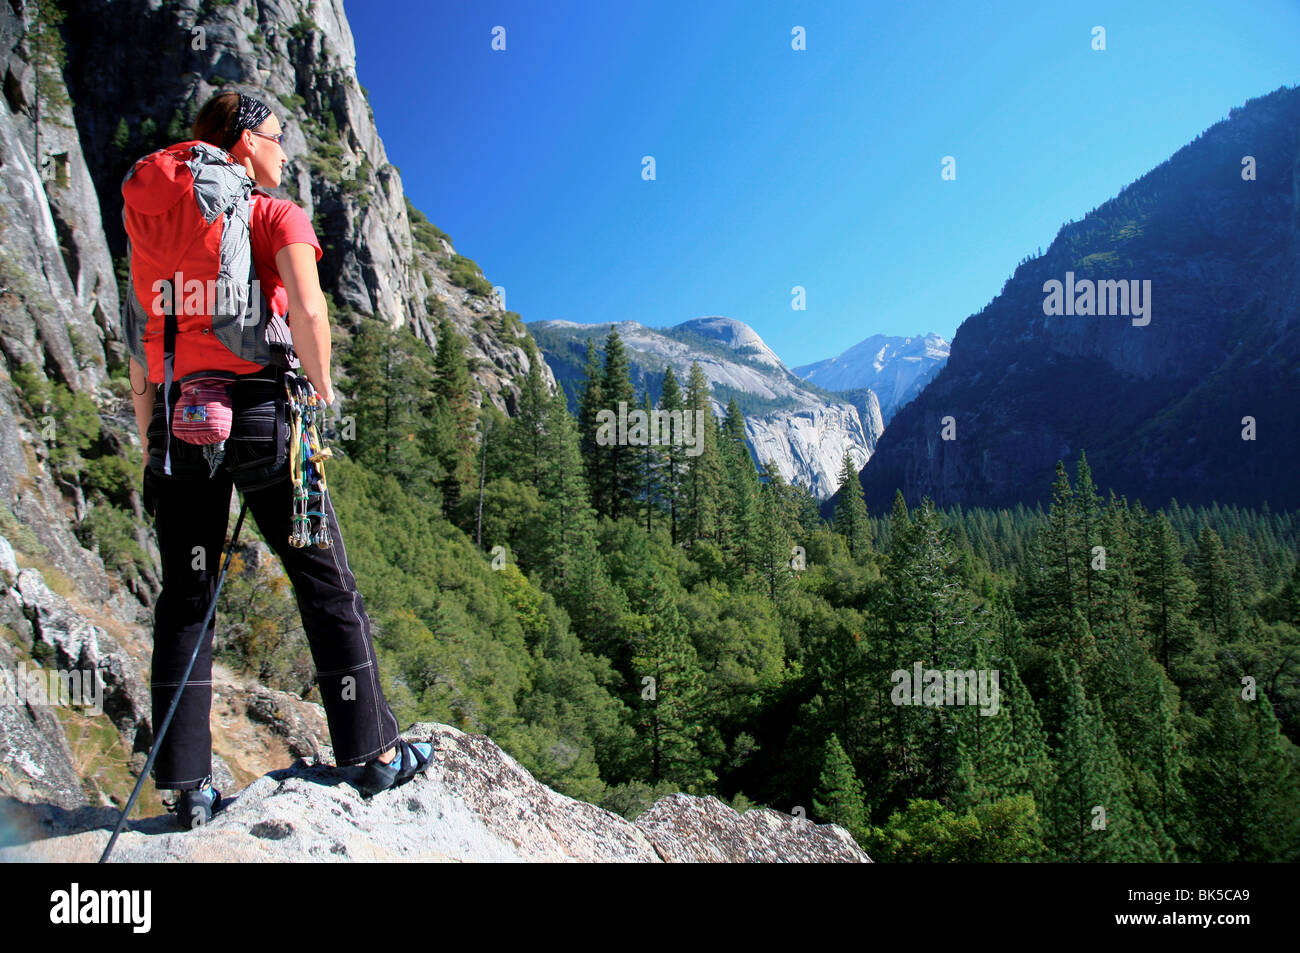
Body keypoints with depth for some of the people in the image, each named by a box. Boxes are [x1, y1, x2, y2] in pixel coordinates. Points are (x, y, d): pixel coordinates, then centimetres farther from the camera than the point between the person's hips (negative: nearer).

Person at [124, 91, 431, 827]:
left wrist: (150, 442, 16)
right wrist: (322, 389, -5)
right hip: (259, 410, -5)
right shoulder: (279, 217, 0)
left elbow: (141, 343, 13)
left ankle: (187, 788, 9)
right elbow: (307, 308, -19)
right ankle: (375, 753, 13)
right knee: (328, 586, 5)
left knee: (186, 600, 8)